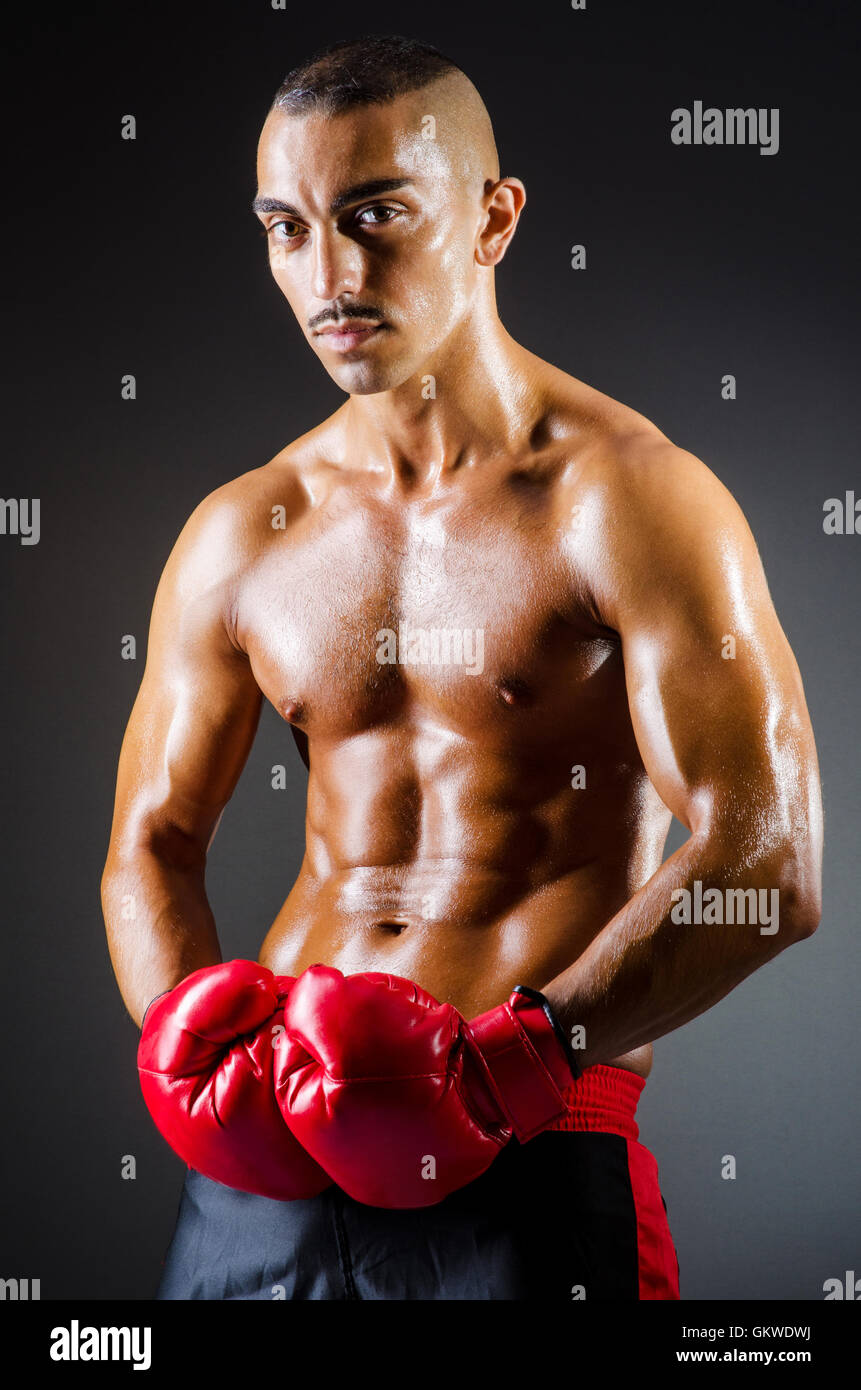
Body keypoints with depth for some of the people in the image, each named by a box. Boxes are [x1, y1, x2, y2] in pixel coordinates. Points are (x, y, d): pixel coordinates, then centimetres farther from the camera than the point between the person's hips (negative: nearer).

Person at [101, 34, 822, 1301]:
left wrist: (506, 1065, -21)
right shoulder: (238, 536, 6)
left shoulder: (630, 504, -8)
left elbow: (768, 870, -14)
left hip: (533, 1160, -4)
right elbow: (152, 841, 12)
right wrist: (190, 1041, -6)